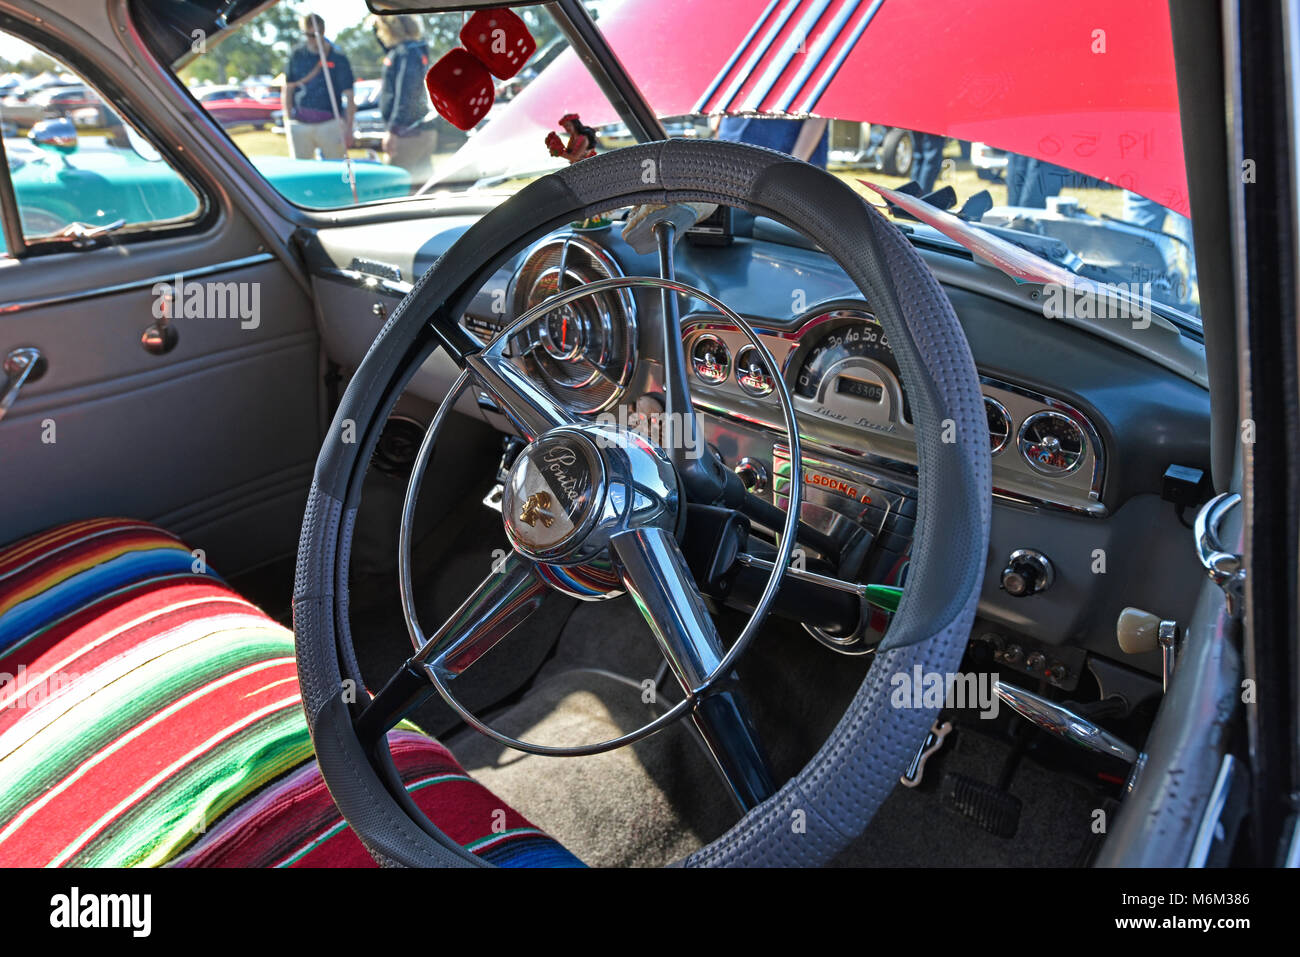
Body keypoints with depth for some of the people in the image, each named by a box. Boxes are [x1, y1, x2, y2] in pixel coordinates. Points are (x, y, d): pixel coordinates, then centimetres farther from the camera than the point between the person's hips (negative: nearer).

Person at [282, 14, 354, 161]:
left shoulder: (338, 58, -1)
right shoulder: (297, 54, 8)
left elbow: (349, 96, -2)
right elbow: (287, 90, 14)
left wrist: (348, 128, -9)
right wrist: (288, 119, 5)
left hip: (330, 123, -2)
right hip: (299, 125, 3)